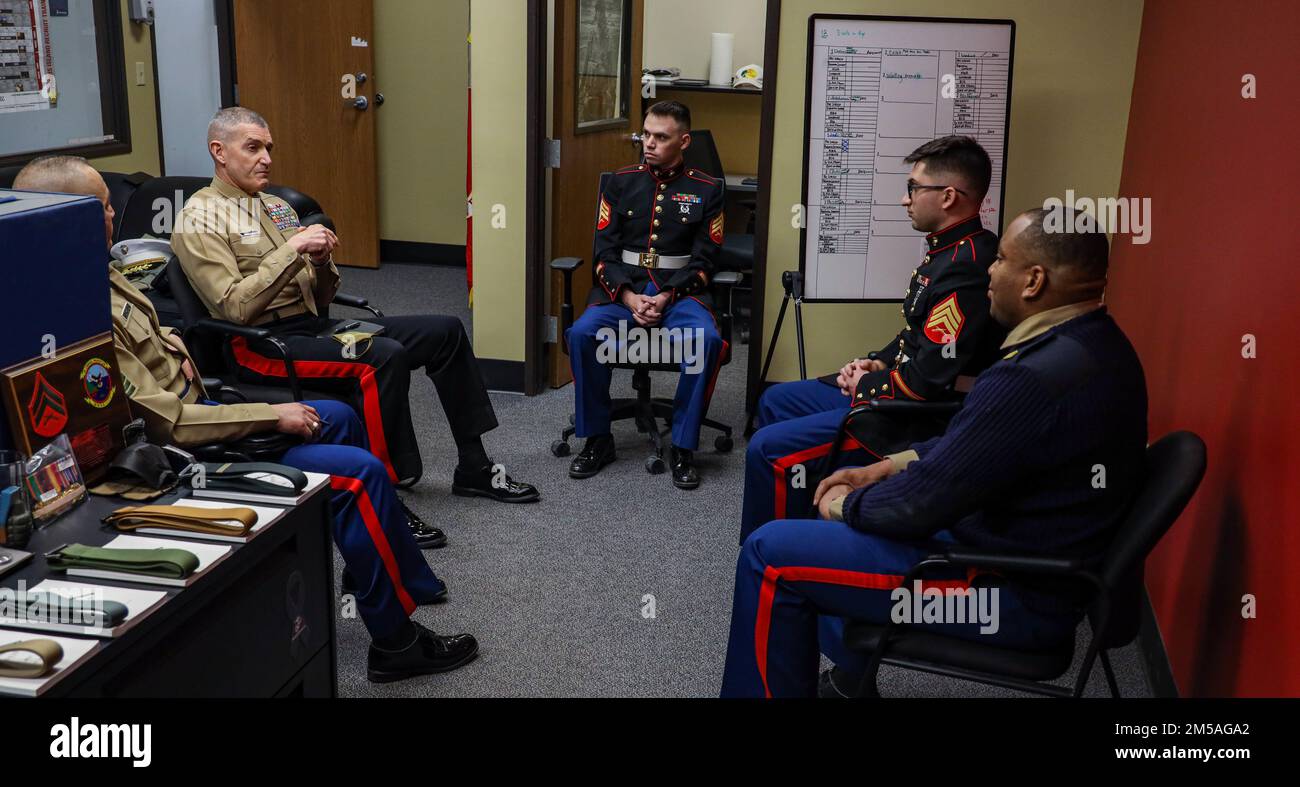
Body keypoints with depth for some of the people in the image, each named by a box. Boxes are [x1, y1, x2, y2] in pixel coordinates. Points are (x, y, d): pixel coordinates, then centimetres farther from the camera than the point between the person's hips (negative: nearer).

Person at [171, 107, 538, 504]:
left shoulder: (277, 206, 19)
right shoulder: (199, 218, -4)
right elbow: (235, 307, -17)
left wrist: (321, 263, -3)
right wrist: (292, 249, -19)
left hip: (312, 325, 8)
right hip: (261, 344, -8)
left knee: (444, 330, -4)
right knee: (385, 357, -33)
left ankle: (474, 468, 2)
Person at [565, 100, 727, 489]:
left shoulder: (706, 190, 7)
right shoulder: (621, 182, 11)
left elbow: (703, 262, 2)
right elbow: (605, 253, 5)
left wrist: (666, 297, -14)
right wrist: (629, 297, -12)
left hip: (680, 293, -1)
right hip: (623, 291, 1)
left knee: (707, 340, -33)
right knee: (582, 333, -29)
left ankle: (683, 447, -17)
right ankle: (597, 439, -11)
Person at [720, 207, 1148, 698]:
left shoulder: (1034, 379, -30)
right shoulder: (1094, 342, 3)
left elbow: (923, 503, -23)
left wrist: (844, 505, -4)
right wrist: (890, 466, 9)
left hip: (1013, 592, -10)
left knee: (771, 554, -9)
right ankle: (848, 676, 31)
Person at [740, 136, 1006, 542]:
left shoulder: (966, 268, -25)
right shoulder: (950, 249, 8)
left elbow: (928, 380, -28)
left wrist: (866, 385, -11)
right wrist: (879, 362, 6)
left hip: (921, 422, -11)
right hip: (897, 390, 11)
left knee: (770, 449, -17)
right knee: (776, 401, 19)